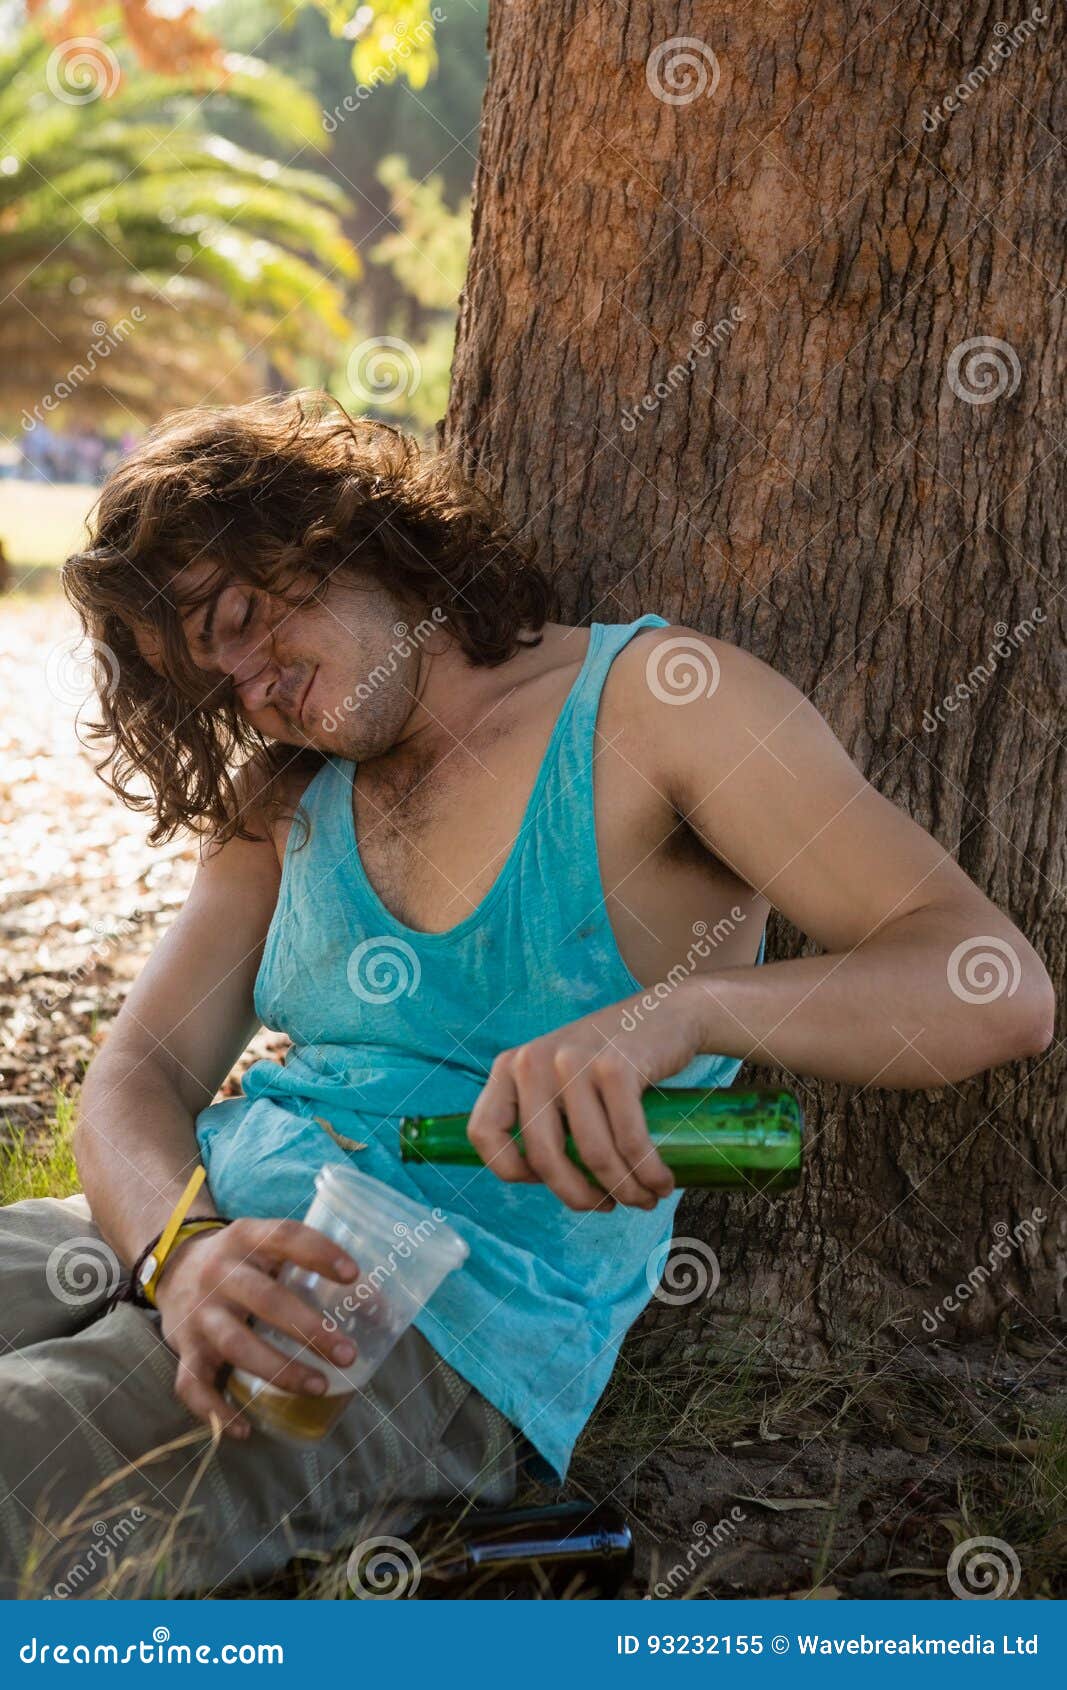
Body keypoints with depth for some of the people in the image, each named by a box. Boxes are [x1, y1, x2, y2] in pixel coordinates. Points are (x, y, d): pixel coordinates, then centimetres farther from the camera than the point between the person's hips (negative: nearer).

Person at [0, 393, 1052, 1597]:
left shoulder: (652, 701, -3)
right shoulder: (283, 804, 18)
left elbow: (997, 988, -13)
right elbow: (139, 1072, 7)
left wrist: (679, 1011, -32)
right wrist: (183, 1251, -18)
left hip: (458, 1317, -6)